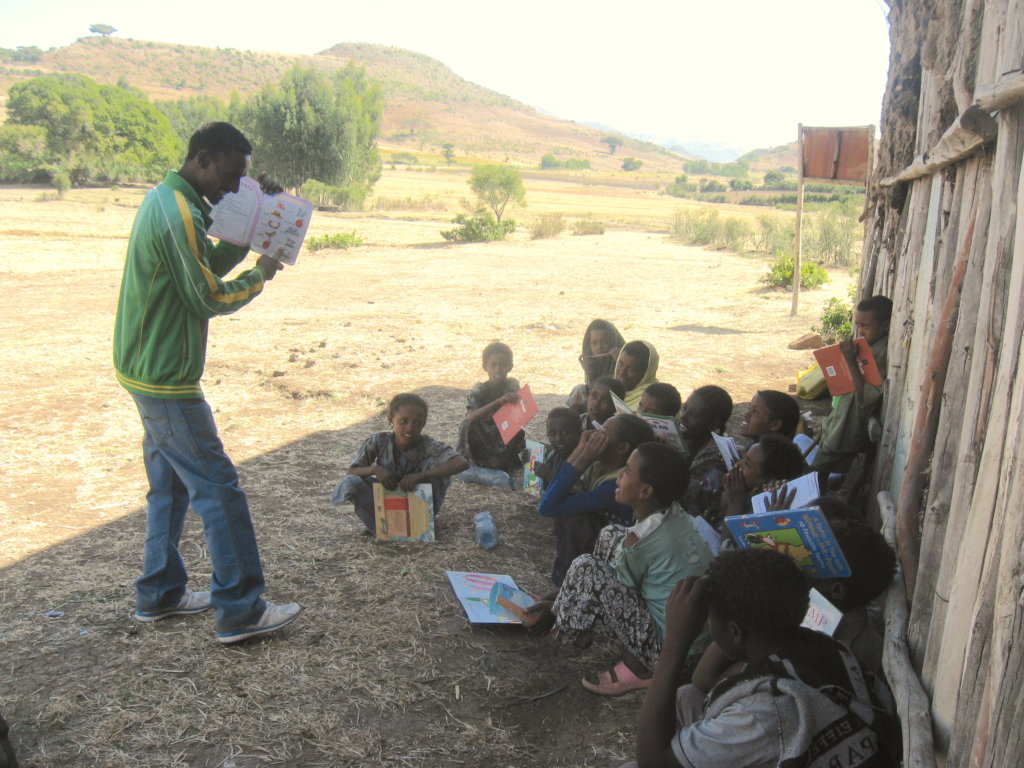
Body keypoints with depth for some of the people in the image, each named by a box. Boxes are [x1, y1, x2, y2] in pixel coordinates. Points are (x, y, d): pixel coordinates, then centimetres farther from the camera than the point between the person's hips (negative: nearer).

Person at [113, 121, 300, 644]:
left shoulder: (166, 200, 13)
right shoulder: (179, 213, -20)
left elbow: (212, 263, 17)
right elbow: (210, 297, -19)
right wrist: (260, 275, -4)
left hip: (149, 370, 11)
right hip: (165, 377, -11)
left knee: (170, 484, 18)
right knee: (217, 487, -5)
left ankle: (159, 594, 29)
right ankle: (240, 612, 3)